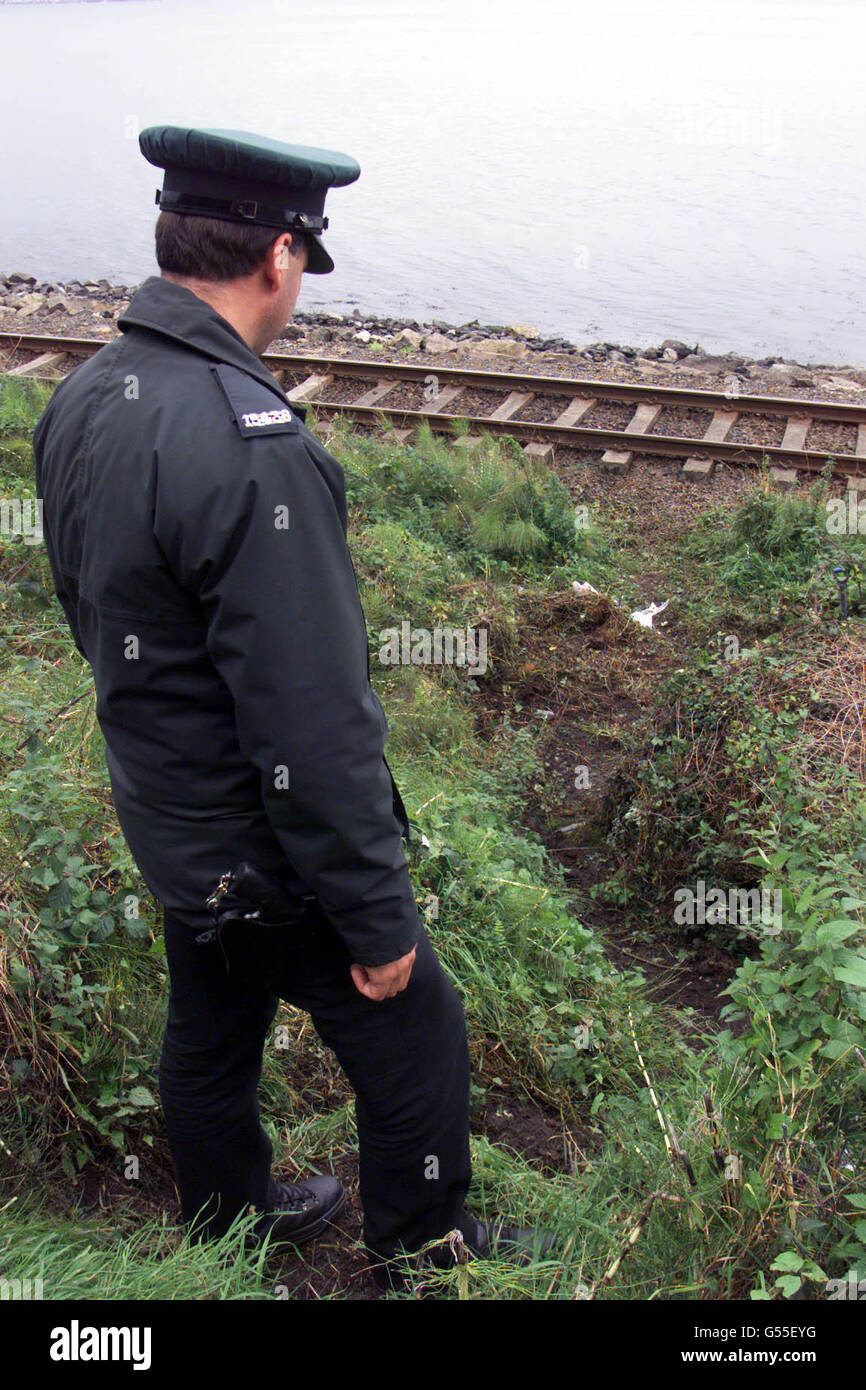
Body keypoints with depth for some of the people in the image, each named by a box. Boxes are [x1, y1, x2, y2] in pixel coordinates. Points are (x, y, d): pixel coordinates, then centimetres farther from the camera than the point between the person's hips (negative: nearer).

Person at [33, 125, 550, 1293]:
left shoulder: (79, 402, -2)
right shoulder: (250, 447, -31)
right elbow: (313, 726, -30)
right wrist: (378, 916, -18)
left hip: (163, 819, 9)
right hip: (268, 847, -8)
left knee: (210, 1031, 27)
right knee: (418, 1047, 13)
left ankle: (229, 1220, 52)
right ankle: (421, 1263, 37)